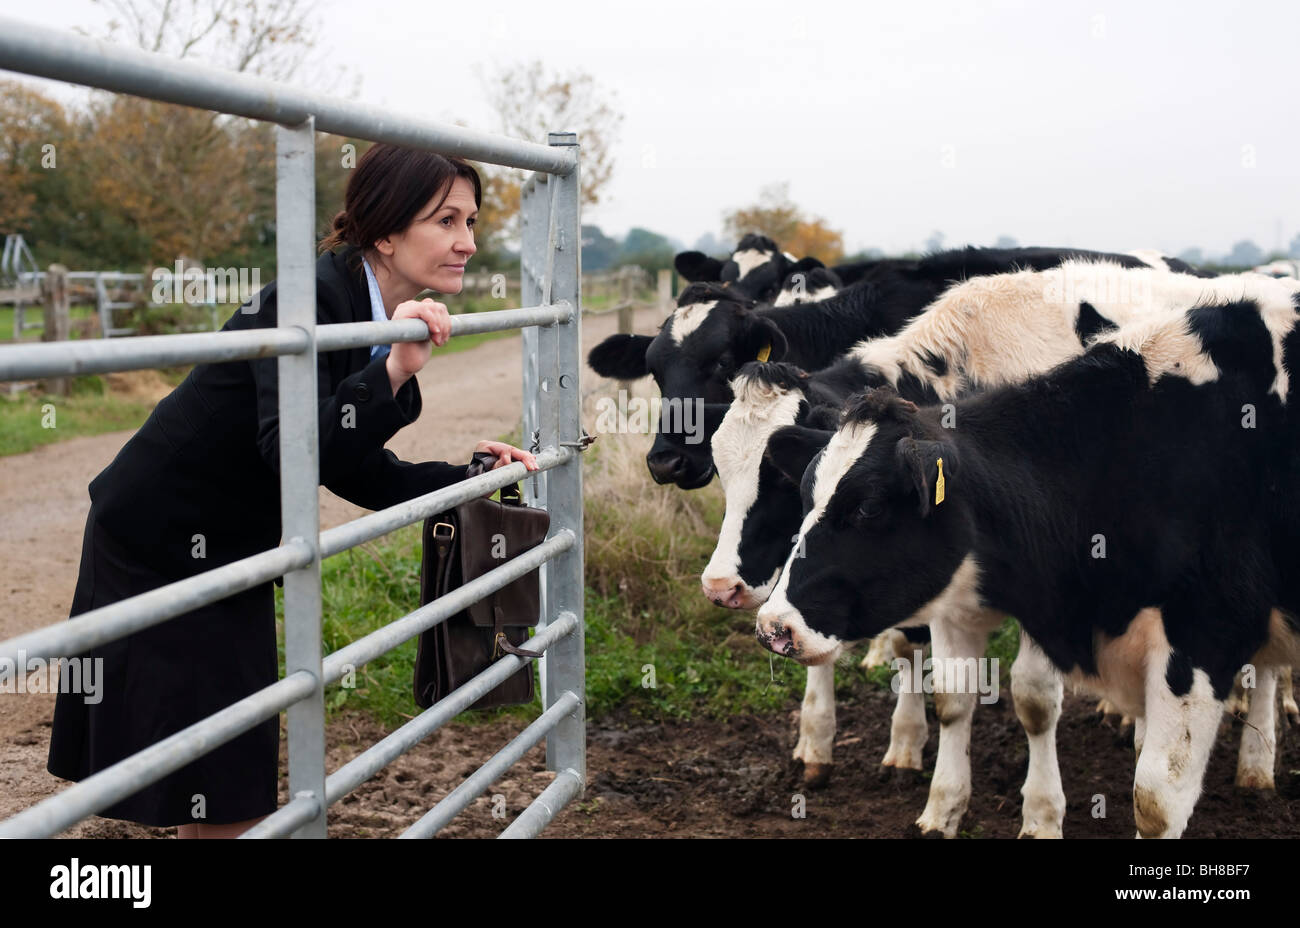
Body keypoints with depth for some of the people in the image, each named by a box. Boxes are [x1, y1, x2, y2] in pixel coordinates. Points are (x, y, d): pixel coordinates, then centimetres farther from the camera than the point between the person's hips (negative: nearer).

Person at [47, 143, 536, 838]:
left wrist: (466, 476, 2)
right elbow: (291, 453, -37)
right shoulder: (309, 300, -24)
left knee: (232, 775, 15)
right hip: (158, 547, -9)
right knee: (218, 796, -3)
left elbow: (354, 471, 9)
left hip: (226, 552, 9)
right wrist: (392, 373, -44)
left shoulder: (377, 313, 3)